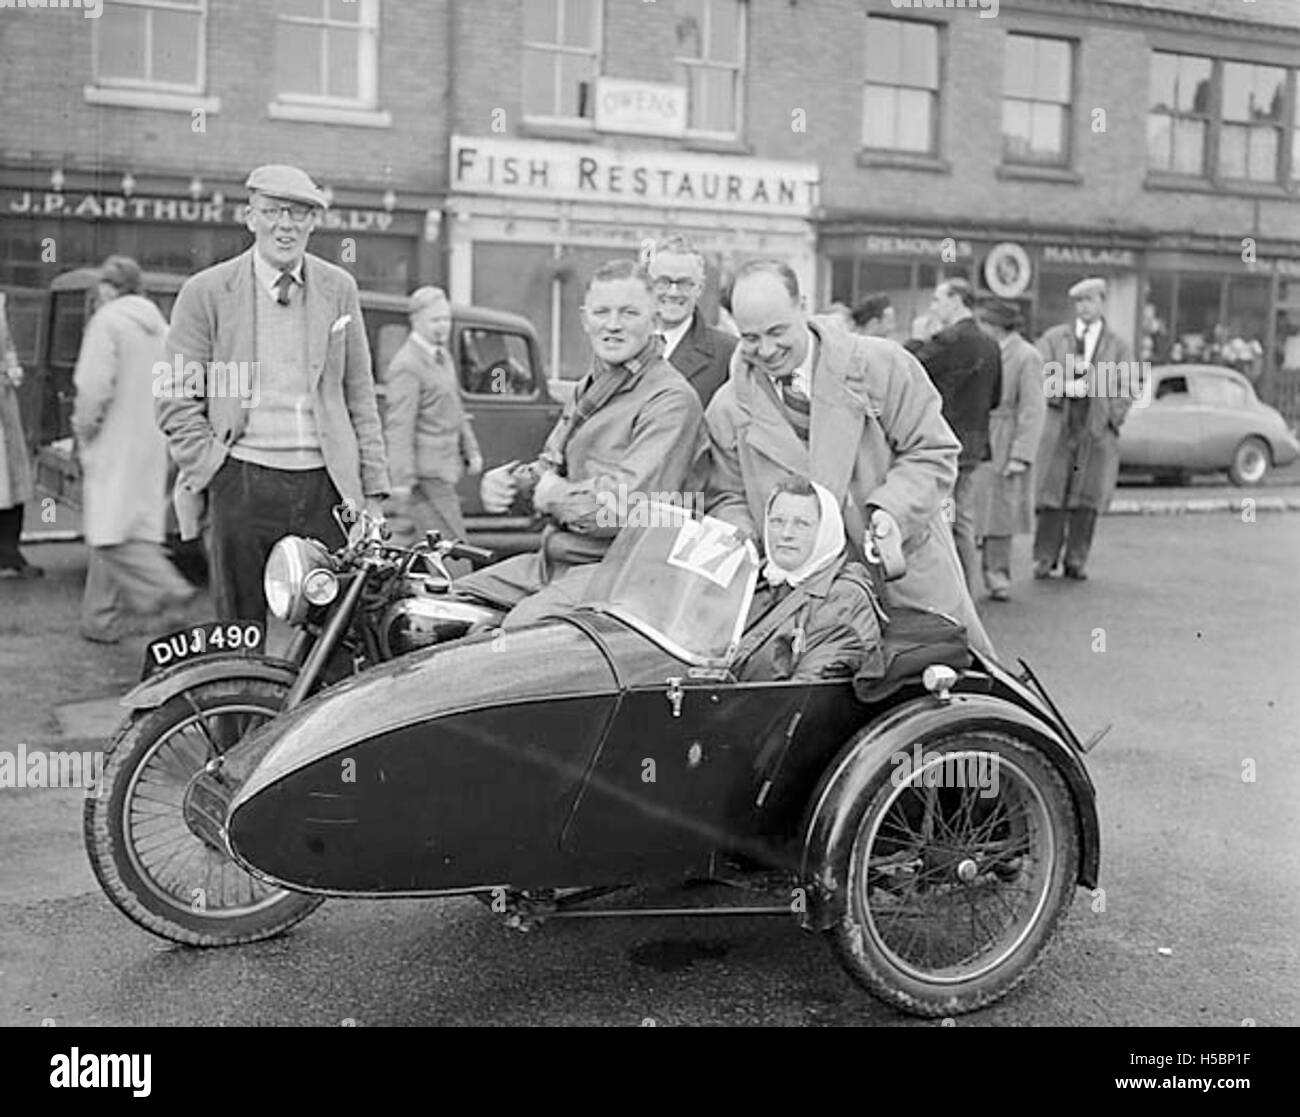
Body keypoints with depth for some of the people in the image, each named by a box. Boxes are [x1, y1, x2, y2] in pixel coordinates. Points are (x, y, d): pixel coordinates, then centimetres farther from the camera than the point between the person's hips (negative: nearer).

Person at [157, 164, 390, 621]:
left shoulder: (339, 288, 10)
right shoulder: (206, 291, 2)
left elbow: (360, 396, 12)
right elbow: (176, 404, 3)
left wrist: (374, 491, 8)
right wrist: (209, 474, -6)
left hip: (325, 483, 2)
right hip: (242, 485, -2)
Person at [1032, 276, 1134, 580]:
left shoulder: (1118, 346, 12)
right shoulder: (1054, 338, 11)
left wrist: (1112, 419, -3)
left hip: (1098, 431, 1)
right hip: (1058, 426, -1)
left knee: (1087, 496, 1)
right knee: (1050, 496, -2)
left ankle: (1076, 560, 8)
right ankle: (1044, 558, 4)